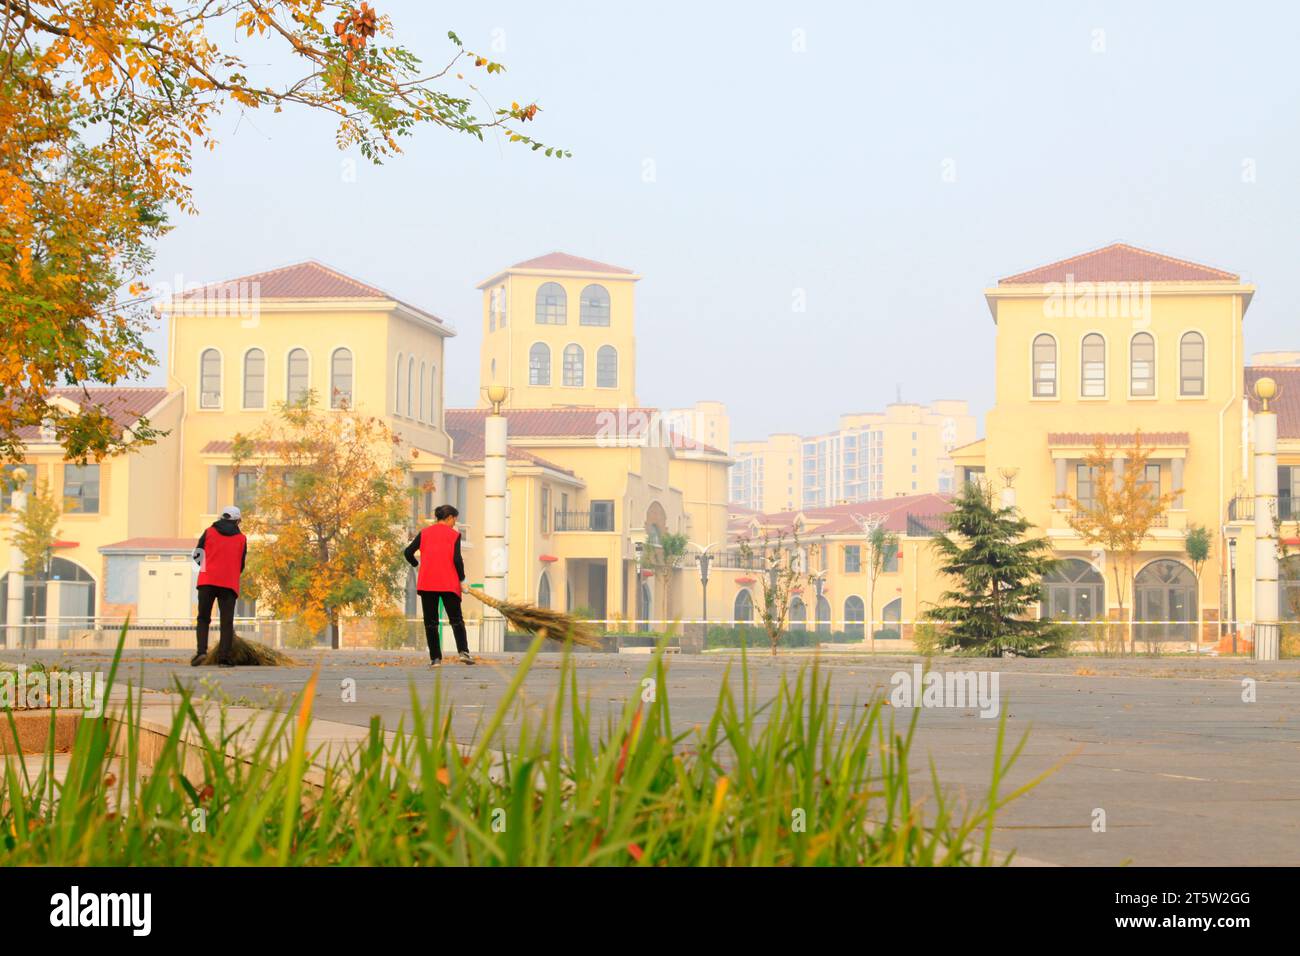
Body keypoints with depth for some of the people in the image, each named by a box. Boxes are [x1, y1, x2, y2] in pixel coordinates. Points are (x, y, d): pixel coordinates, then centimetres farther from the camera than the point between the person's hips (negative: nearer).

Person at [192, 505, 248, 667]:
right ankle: (224, 657, -7)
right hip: (230, 584, 0)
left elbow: (197, 555, 9)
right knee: (227, 622, 4)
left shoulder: (209, 532, 7)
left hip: (207, 581, 0)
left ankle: (201, 650, -11)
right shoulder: (241, 539, 10)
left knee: (203, 618, 9)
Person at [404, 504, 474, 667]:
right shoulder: (454, 534, 1)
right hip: (449, 584, -2)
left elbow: (408, 552, 2)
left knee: (430, 622, 6)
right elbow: (457, 559, -8)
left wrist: (416, 565, 20)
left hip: (426, 584, 2)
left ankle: (435, 658, 0)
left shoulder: (424, 533, 9)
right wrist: (462, 580, 2)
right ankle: (463, 651, -14)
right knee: (456, 619, 5)